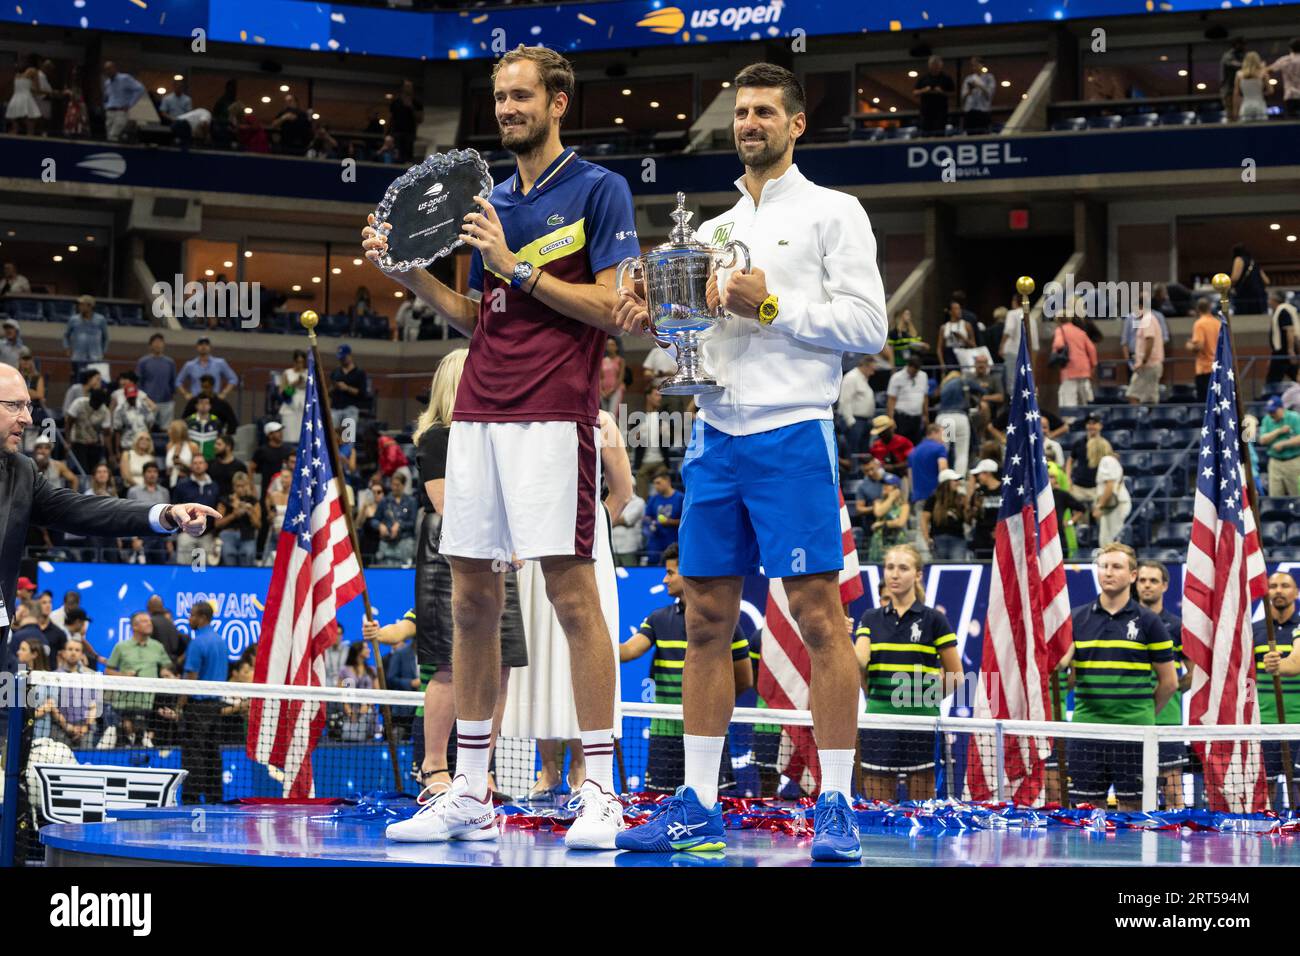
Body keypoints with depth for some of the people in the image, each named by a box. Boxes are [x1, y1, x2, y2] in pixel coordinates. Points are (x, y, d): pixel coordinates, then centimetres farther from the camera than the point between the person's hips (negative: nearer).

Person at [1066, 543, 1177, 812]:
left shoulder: (1148, 622, 3)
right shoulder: (1077, 619, 9)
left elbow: (1169, 681, 6)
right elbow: (1068, 677, 14)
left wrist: (1143, 714, 8)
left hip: (1133, 736, -2)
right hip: (1086, 728, 2)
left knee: (1131, 806, 0)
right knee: (1085, 805, 2)